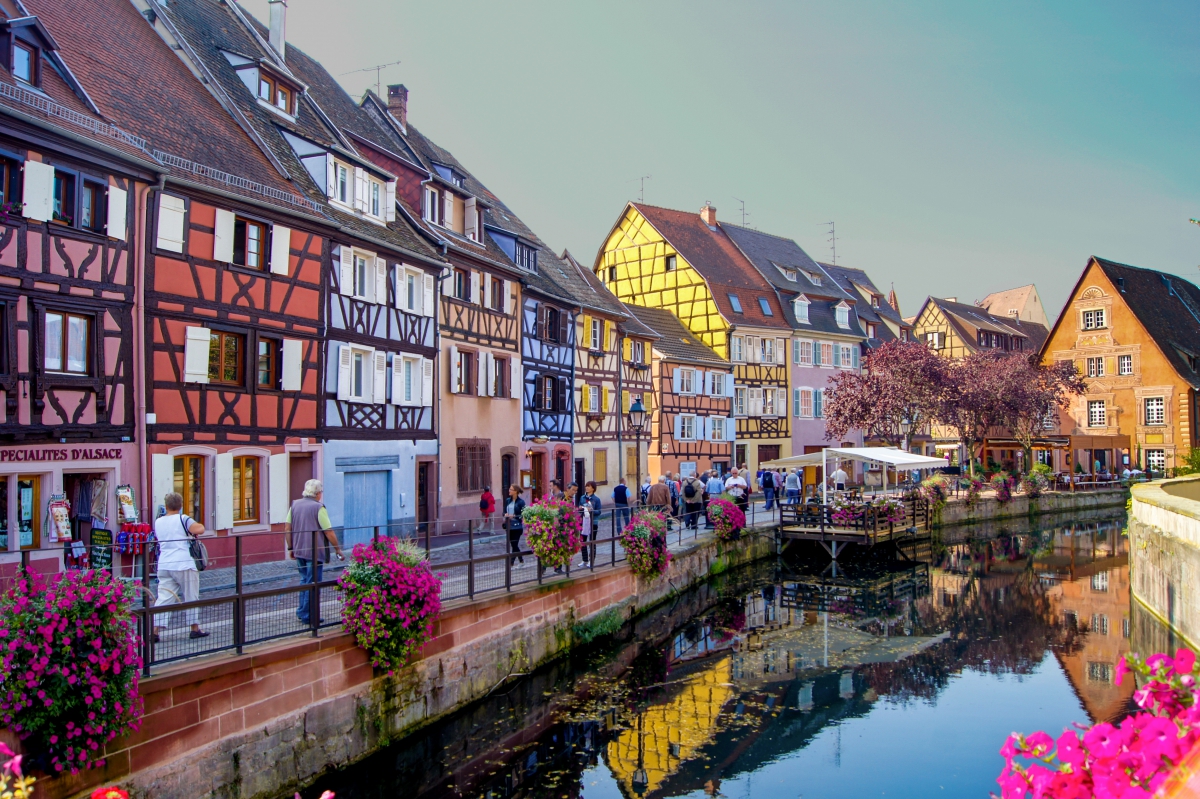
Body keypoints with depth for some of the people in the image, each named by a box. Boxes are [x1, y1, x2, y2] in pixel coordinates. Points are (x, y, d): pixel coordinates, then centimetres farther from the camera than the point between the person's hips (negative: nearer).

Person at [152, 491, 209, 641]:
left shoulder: (158, 522, 11)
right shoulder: (183, 519, -7)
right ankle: (195, 629, 12)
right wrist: (199, 525, -1)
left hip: (163, 566, 5)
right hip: (184, 564, -5)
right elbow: (199, 529, -22)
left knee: (163, 598, 4)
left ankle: (155, 631, -5)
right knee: (191, 597, 6)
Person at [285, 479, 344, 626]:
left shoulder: (295, 505, 5)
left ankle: (302, 612, 21)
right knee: (312, 583, 2)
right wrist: (338, 550, -4)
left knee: (304, 580, 19)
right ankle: (308, 617, 6)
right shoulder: (318, 508, -13)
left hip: (299, 551, 6)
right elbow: (329, 532, -13)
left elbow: (287, 528, 6)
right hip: (314, 552, -6)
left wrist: (290, 548, 15)